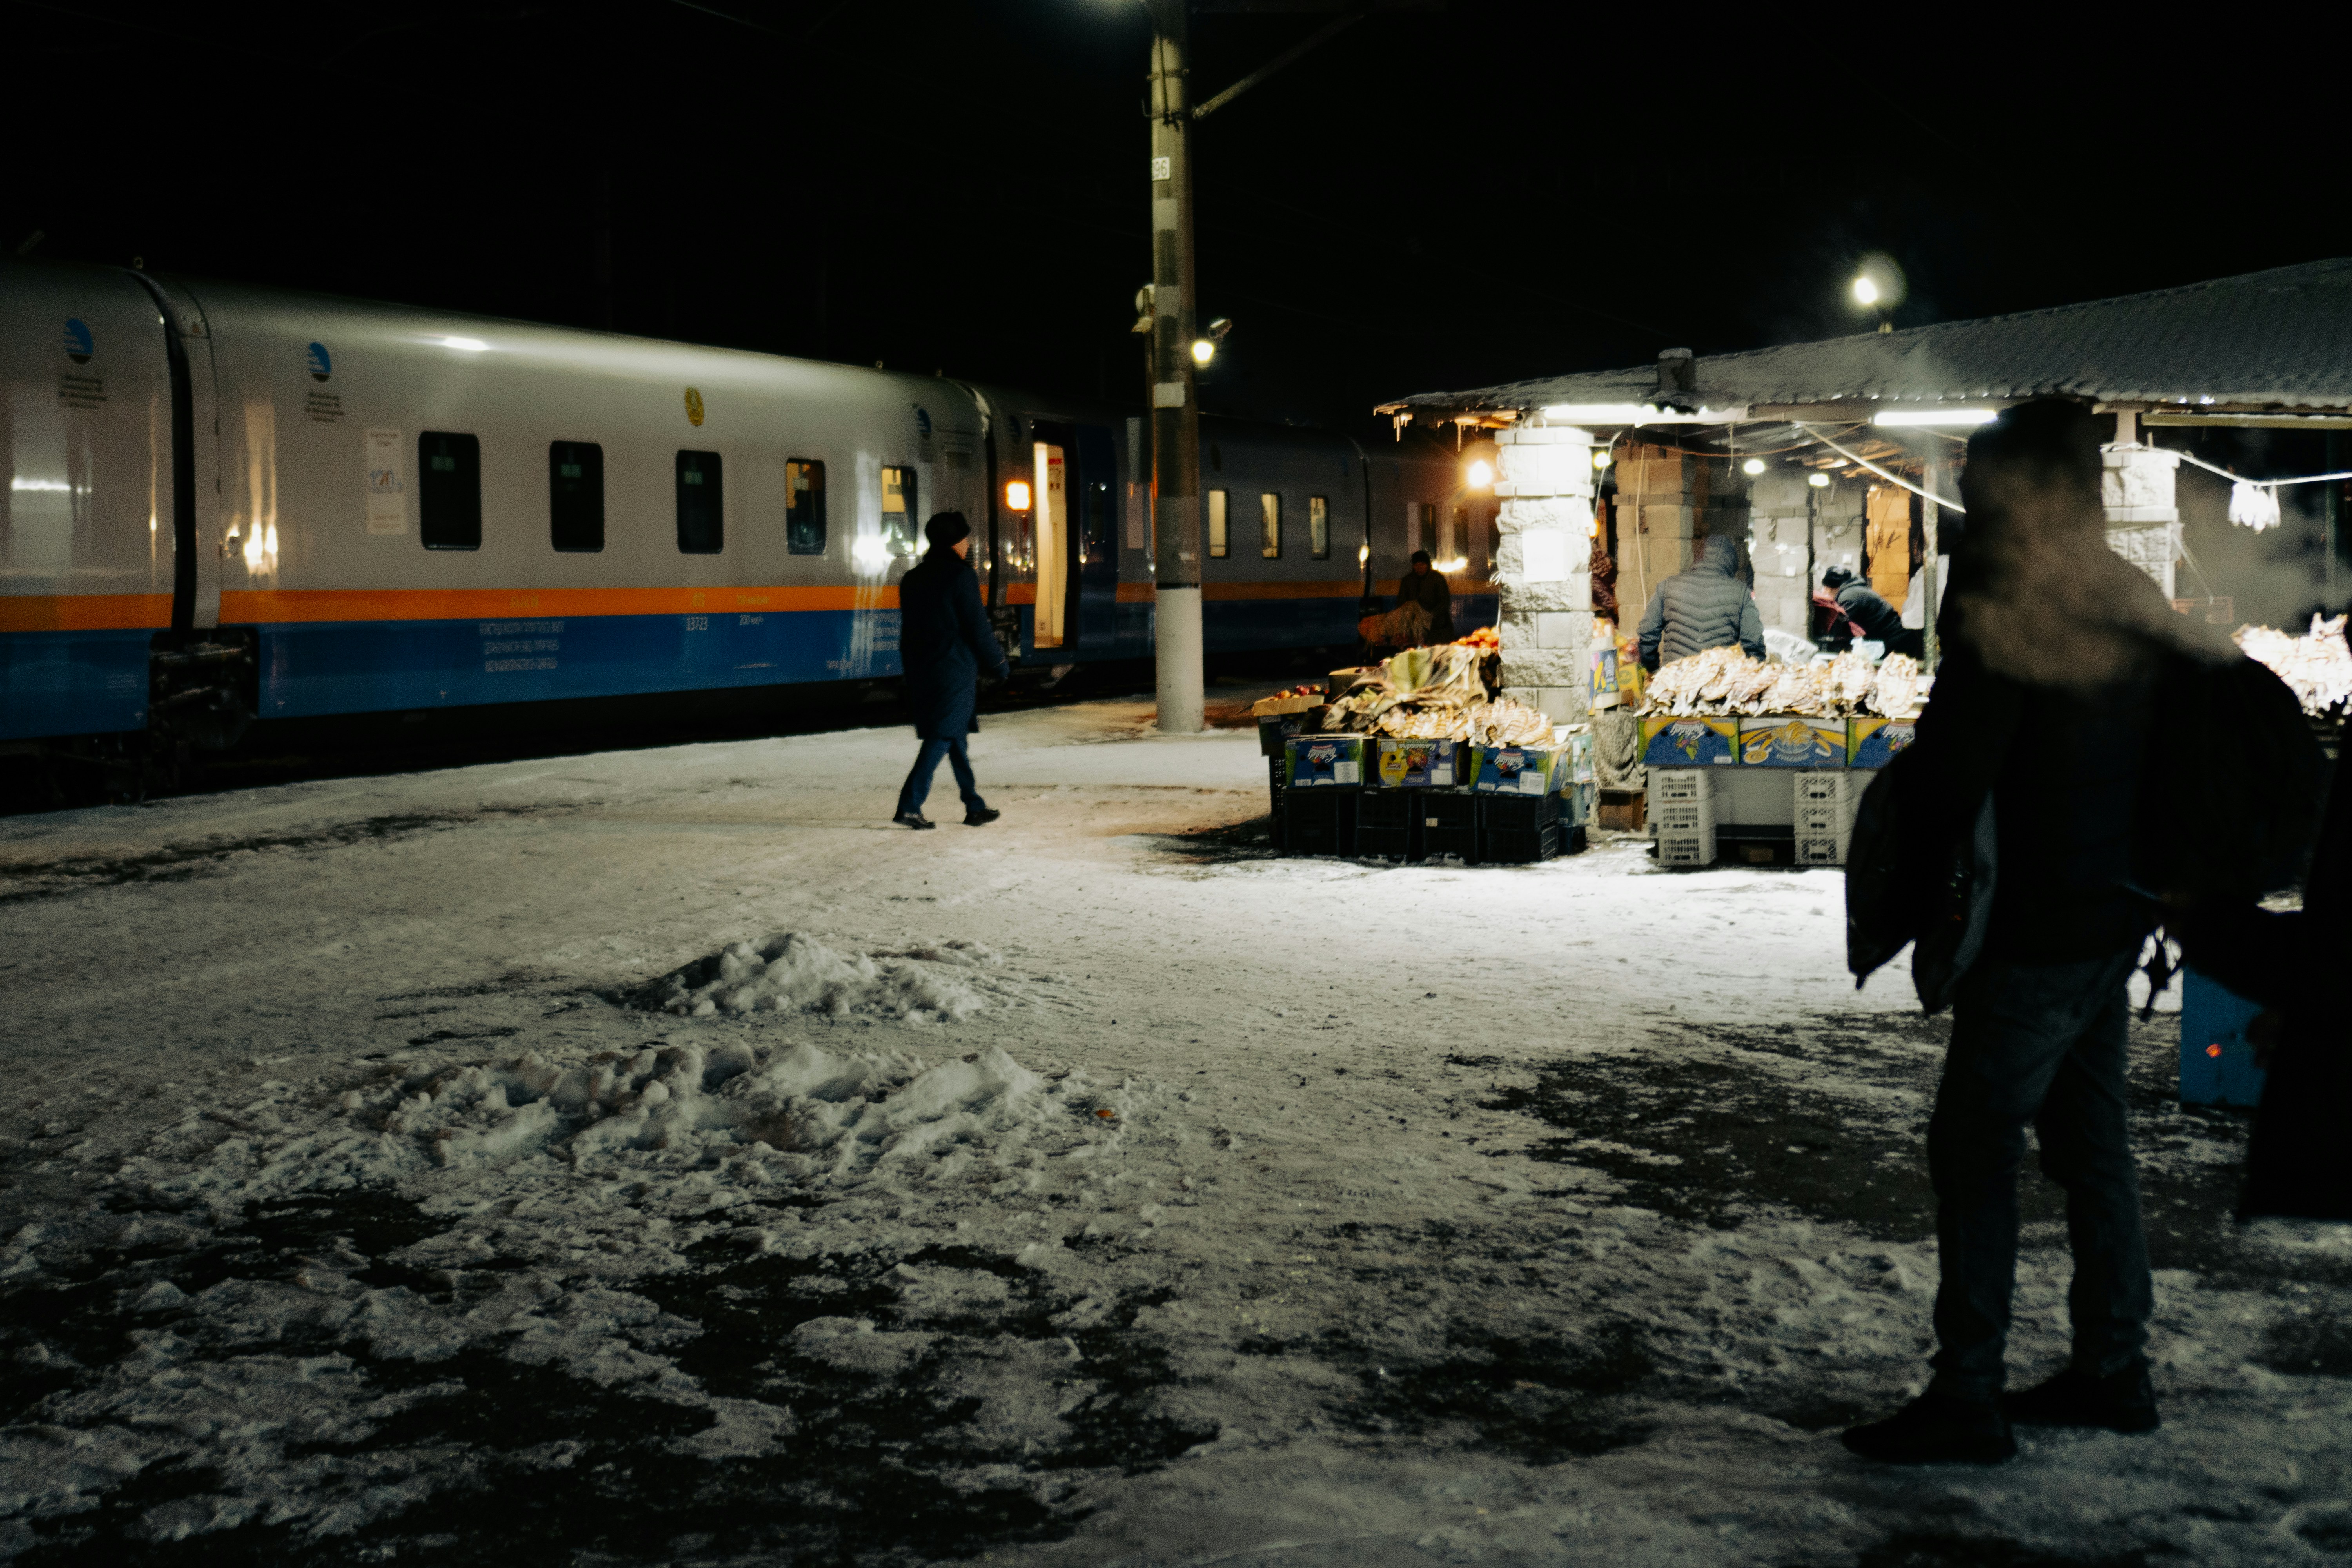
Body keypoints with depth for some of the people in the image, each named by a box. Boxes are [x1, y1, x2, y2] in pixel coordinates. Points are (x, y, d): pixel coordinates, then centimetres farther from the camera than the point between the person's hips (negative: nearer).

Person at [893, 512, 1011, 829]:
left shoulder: (912, 579, 11)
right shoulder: (962, 576, -10)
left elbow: (908, 631, 14)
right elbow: (978, 628, -11)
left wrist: (912, 670, 19)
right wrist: (999, 663, 1)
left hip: (923, 671, 8)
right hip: (956, 669, -8)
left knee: (955, 735, 14)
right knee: (944, 736, -7)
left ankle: (975, 807, 19)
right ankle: (910, 805, -16)